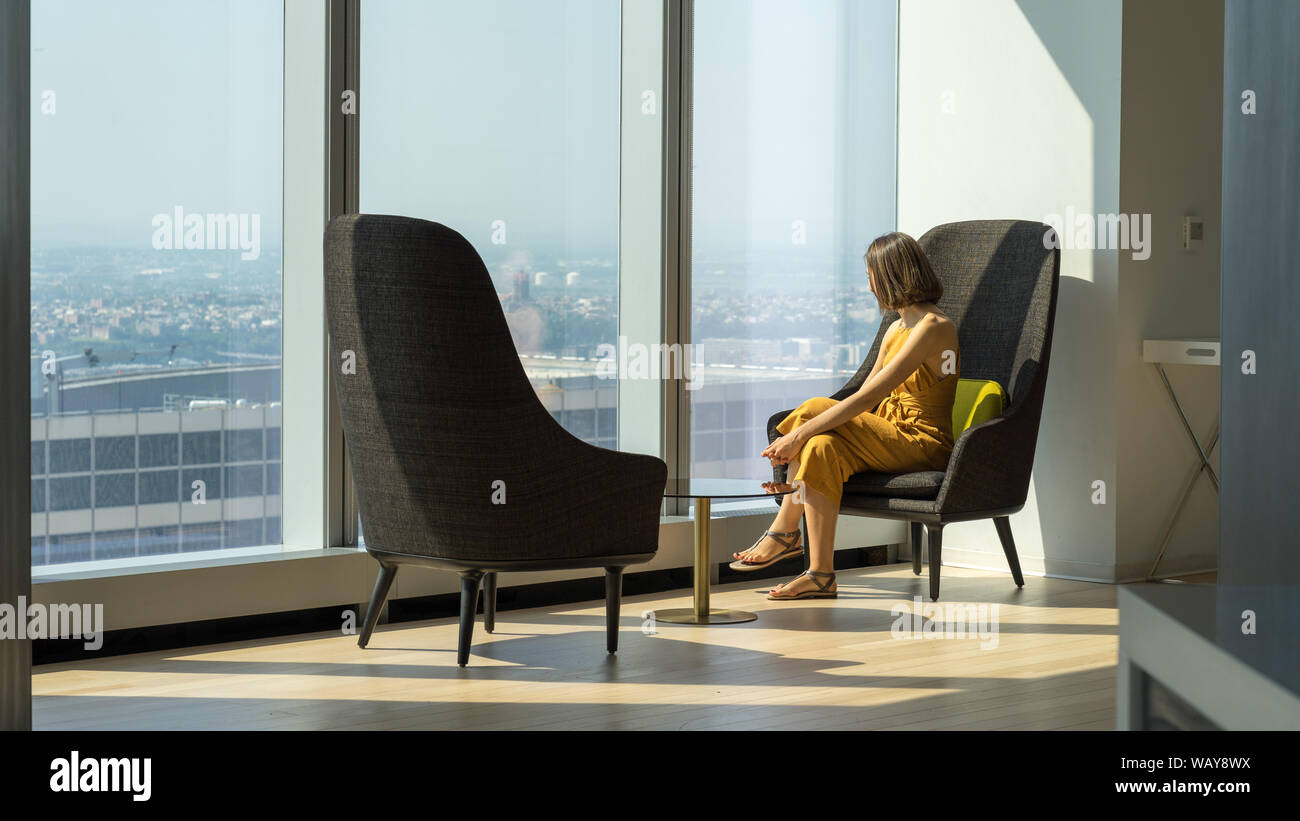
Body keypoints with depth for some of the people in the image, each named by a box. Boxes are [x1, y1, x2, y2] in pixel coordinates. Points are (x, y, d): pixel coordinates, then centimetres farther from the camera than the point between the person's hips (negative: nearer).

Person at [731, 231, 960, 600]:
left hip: (925, 445, -9)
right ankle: (785, 532, -13)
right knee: (816, 408, -12)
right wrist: (801, 437, -1)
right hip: (892, 435, 9)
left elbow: (867, 398, -22)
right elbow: (863, 399, 11)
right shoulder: (897, 330, 16)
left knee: (823, 447, -26)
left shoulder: (933, 328, -16)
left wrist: (801, 434, -22)